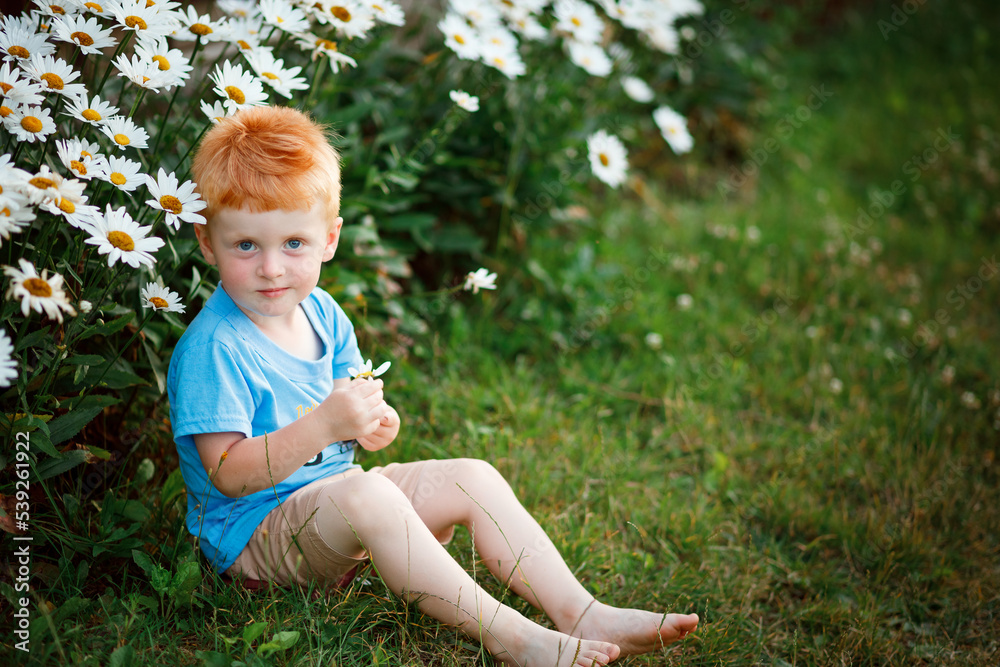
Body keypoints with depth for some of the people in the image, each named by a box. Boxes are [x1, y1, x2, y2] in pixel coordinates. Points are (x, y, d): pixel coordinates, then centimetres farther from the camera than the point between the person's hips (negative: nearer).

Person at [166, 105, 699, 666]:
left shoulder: (321, 313, 5)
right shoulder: (213, 348, -20)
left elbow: (354, 402, 13)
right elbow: (228, 474, -25)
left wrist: (374, 421, -13)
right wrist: (321, 425, -37)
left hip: (334, 494, 8)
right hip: (251, 529, -8)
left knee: (472, 478, -3)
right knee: (365, 495, -36)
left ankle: (582, 615, -9)